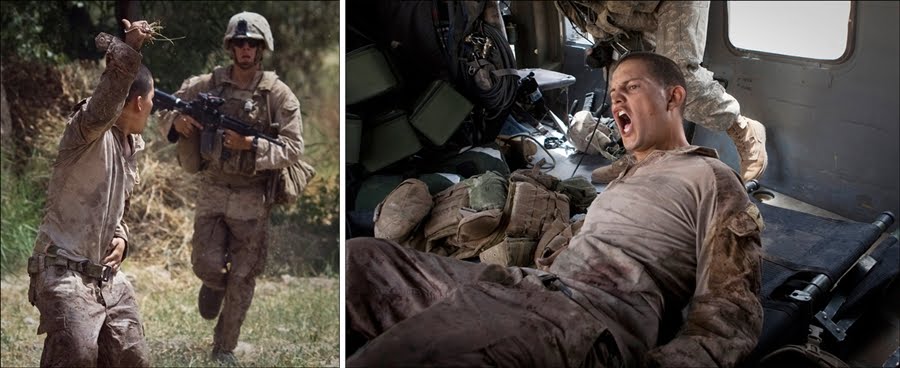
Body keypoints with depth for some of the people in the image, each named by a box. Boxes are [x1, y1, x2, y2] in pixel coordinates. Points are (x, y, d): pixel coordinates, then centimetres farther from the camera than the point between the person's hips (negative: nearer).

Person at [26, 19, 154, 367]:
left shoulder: (130, 146, 13)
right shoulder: (89, 129, -14)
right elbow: (118, 78, -37)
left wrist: (121, 237, 7)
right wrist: (129, 46, -26)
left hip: (109, 276, 8)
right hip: (65, 273, -8)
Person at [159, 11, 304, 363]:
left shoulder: (279, 95, -7)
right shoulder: (207, 84, 0)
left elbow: (293, 148, -11)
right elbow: (168, 115, 11)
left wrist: (251, 145, -25)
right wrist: (178, 121, -13)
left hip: (252, 199, -2)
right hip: (212, 192, 2)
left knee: (242, 279, 5)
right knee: (206, 264, -1)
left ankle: (224, 349, 22)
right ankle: (215, 284, 38)